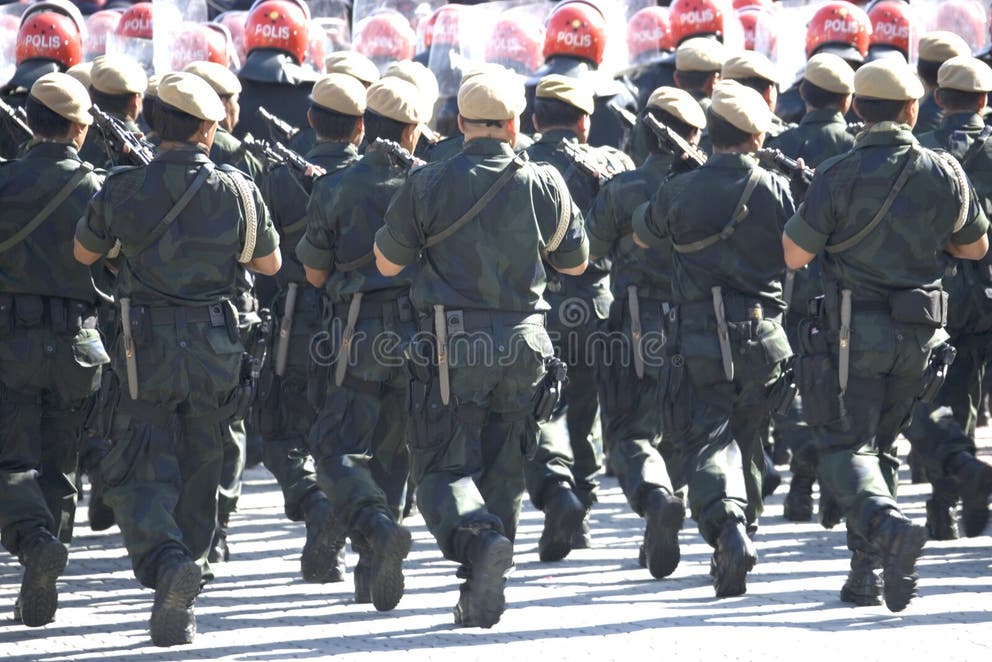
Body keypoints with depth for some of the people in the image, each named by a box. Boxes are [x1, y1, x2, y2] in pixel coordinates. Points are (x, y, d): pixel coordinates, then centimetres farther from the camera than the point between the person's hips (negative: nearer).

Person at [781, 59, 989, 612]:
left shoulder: (840, 176, -12)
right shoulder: (945, 173, 1)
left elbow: (795, 255, -8)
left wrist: (820, 221, 12)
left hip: (857, 331, -4)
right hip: (921, 334, 4)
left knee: (847, 446, -2)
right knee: (877, 441, 17)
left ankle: (887, 524, -32)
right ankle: (868, 572, 13)